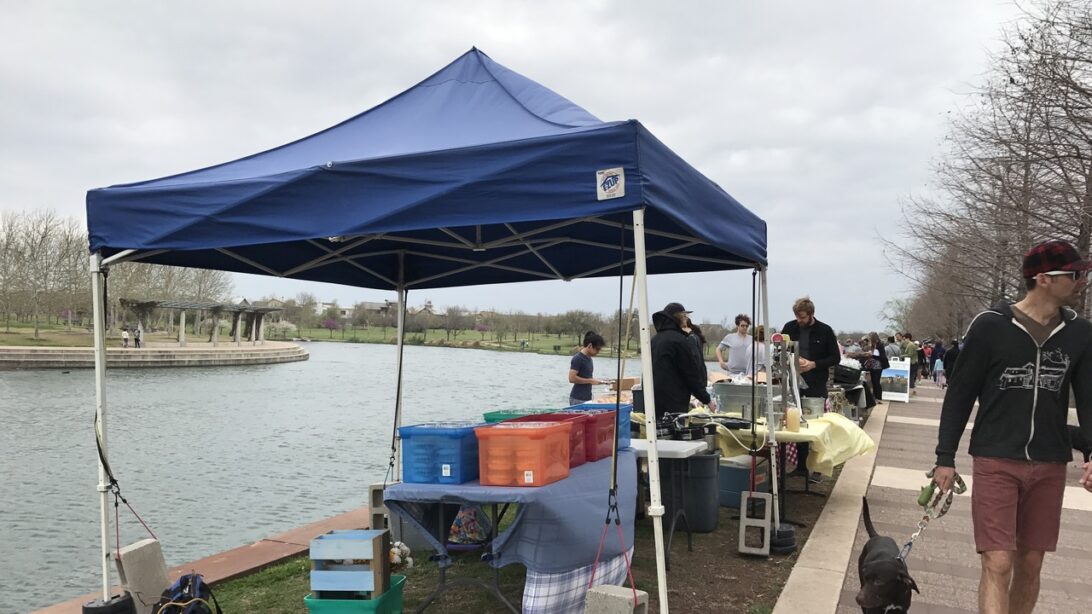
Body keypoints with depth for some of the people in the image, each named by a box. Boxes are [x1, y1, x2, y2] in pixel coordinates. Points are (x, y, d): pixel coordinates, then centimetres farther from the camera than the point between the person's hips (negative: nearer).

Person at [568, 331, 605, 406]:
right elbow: (572, 378, -21)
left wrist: (595, 381, 10)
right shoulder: (577, 359, -13)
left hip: (587, 398, 9)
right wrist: (590, 381, -16)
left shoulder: (589, 358, 13)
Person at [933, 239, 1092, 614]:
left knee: (1030, 565, 12)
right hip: (996, 462, -4)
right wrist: (945, 458, -4)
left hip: (1049, 466, 4)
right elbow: (960, 394, -3)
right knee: (998, 564, -7)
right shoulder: (990, 326, -7)